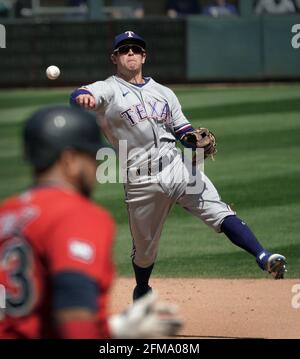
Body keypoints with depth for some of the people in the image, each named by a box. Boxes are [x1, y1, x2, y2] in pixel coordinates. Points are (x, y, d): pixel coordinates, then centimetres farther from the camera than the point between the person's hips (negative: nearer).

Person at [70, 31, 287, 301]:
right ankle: (142, 295, 36)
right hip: (142, 183, -2)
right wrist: (83, 97, -44)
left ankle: (263, 258, -31)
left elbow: (183, 131, 21)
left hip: (178, 168, 2)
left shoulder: (163, 93, 20)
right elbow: (81, 96, -17)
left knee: (220, 213, -17)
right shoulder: (109, 90, 4)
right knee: (145, 248, 9)